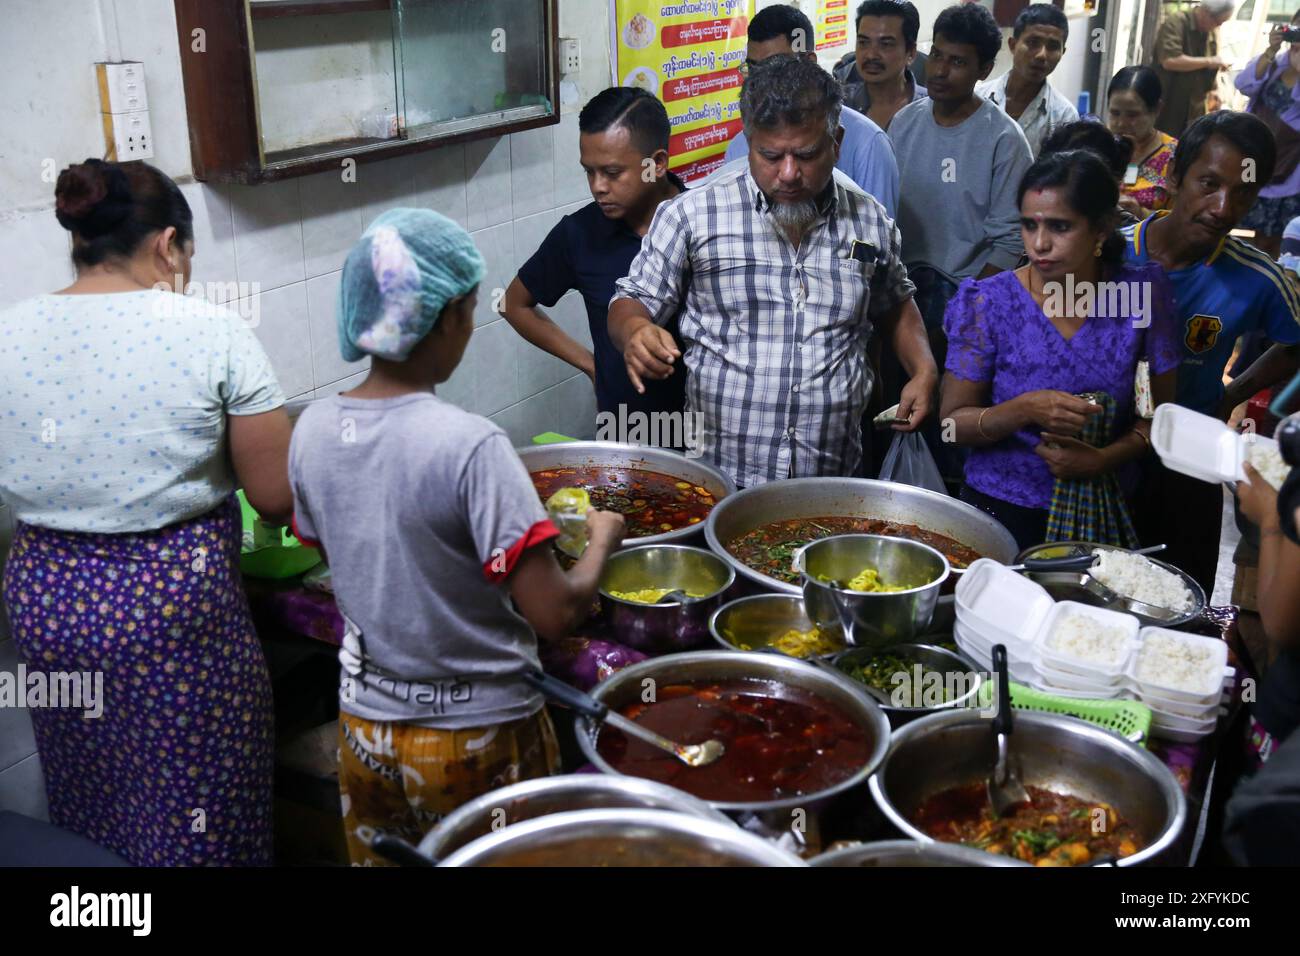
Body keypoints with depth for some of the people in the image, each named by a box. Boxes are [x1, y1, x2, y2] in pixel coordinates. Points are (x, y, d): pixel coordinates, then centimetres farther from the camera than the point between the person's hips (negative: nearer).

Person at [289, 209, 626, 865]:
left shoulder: (312, 431, -7)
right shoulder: (469, 446, -26)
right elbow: (553, 614, -25)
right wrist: (602, 541, -6)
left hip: (366, 732, 5)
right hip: (477, 742, -5)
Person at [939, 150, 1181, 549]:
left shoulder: (1142, 294, -8)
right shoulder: (987, 303, -12)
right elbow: (954, 421, -10)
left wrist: (1104, 458, -18)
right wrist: (1025, 410, -28)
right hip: (1001, 512, -1)